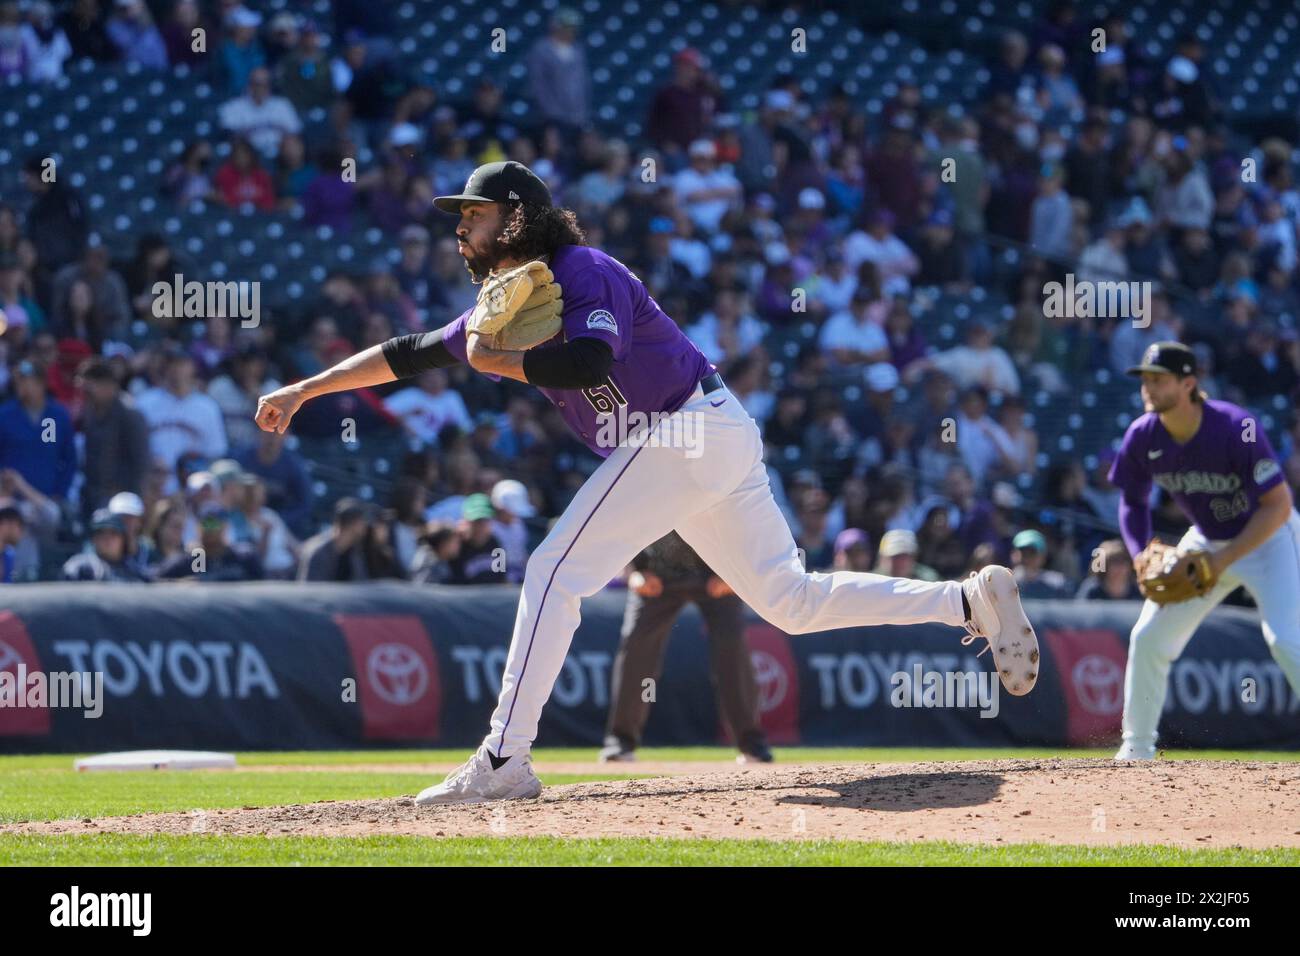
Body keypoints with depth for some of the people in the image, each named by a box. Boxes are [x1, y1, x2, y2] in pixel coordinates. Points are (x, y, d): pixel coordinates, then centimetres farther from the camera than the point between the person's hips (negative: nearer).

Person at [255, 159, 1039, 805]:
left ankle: (505, 761, -13)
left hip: (688, 430, -10)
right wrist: (303, 391, 17)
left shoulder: (583, 272, -11)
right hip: (717, 438, 10)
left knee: (555, 573, -12)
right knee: (791, 599, 9)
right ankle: (972, 601, 7)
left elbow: (588, 362, -30)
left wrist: (496, 362, -15)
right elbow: (407, 354, 21)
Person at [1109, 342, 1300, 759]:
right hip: (1207, 539, 6)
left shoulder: (1236, 428, -30)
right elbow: (1133, 503, 4)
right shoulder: (1143, 436, -13)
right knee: (1148, 639, 2)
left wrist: (1222, 561, -29)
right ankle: (1137, 749, 16)